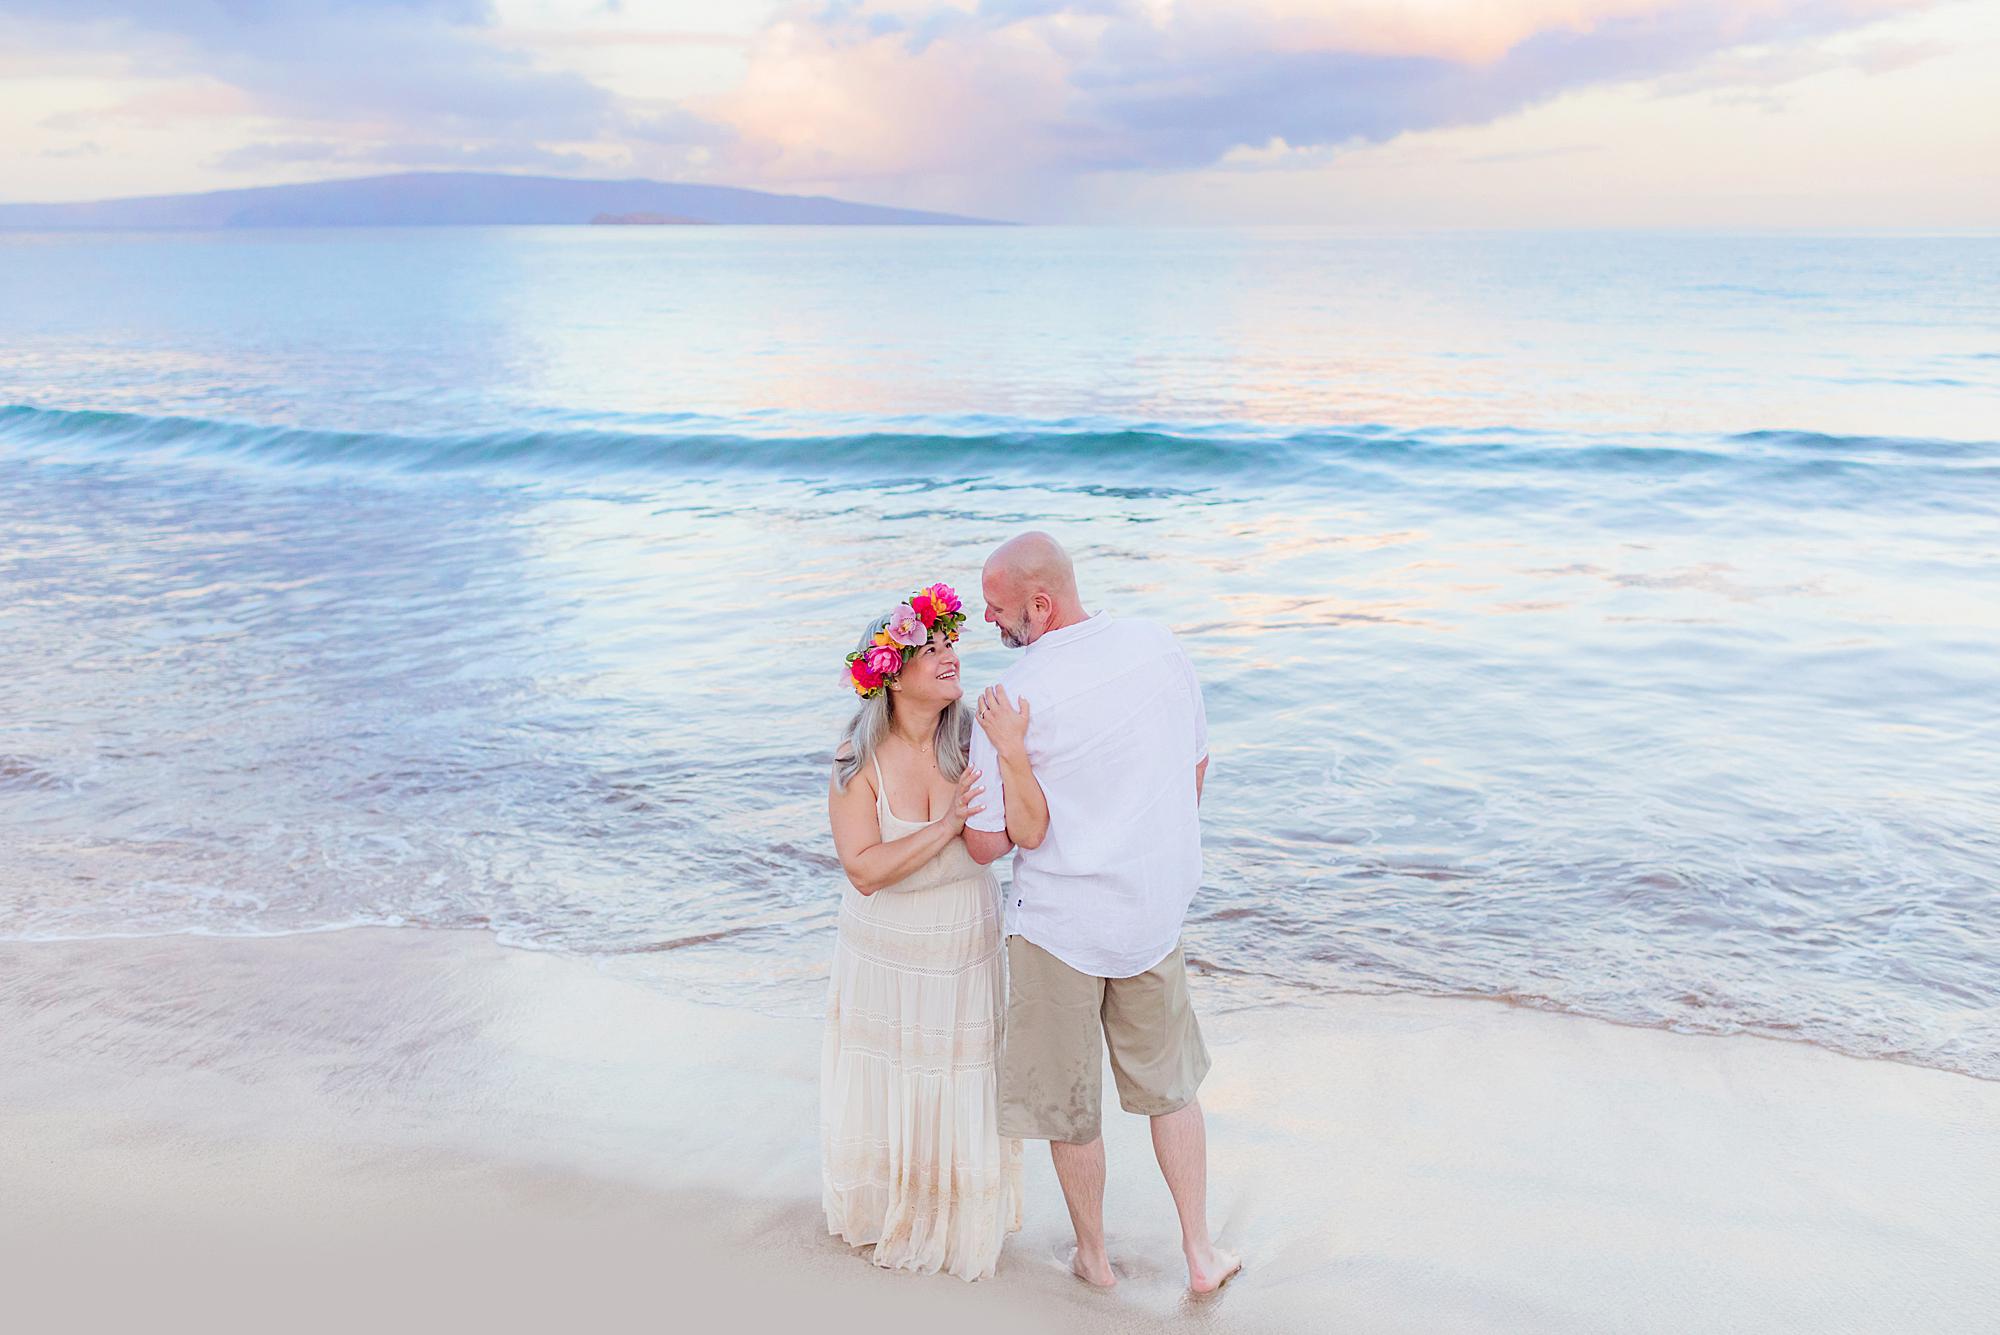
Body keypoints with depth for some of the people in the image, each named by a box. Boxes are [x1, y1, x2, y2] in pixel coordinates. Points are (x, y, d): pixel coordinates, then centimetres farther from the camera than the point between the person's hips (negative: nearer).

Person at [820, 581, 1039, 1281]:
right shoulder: (858, 761, -16)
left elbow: (1032, 833, -27)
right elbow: (863, 870, -23)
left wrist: (1013, 752, -42)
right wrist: (947, 825, -30)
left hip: (966, 959, 1)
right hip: (886, 960, -1)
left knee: (965, 1099, 15)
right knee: (887, 1097, 19)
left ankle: (962, 1221, 43)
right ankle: (888, 1212, 48)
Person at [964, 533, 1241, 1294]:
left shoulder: (1013, 696, -19)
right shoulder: (1159, 645, -3)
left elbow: (986, 844, -15)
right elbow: (1195, 770, 10)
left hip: (1060, 923, -5)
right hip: (1157, 909, 5)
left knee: (1069, 1104, 15)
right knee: (1169, 1086, 22)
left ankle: (1093, 1257, 33)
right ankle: (1201, 1253, 30)